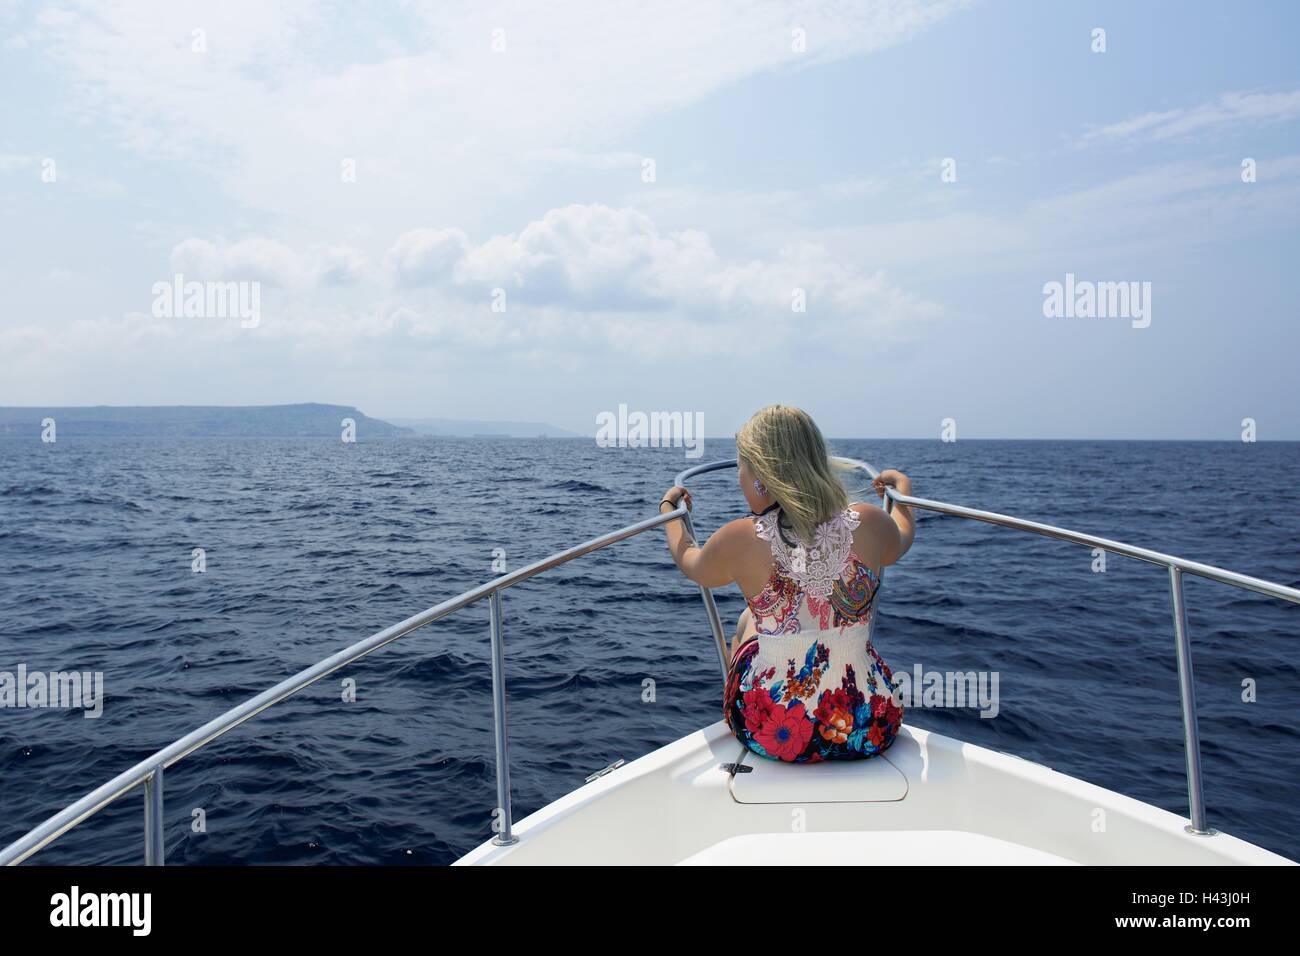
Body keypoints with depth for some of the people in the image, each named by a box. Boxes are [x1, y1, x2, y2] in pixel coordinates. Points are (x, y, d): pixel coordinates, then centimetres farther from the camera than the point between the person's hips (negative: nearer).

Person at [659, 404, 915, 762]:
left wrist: (668, 508, 29)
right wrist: (903, 488, 38)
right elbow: (903, 539, 17)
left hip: (771, 735, -1)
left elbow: (689, 563, 9)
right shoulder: (868, 523, -9)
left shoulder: (740, 540, -15)